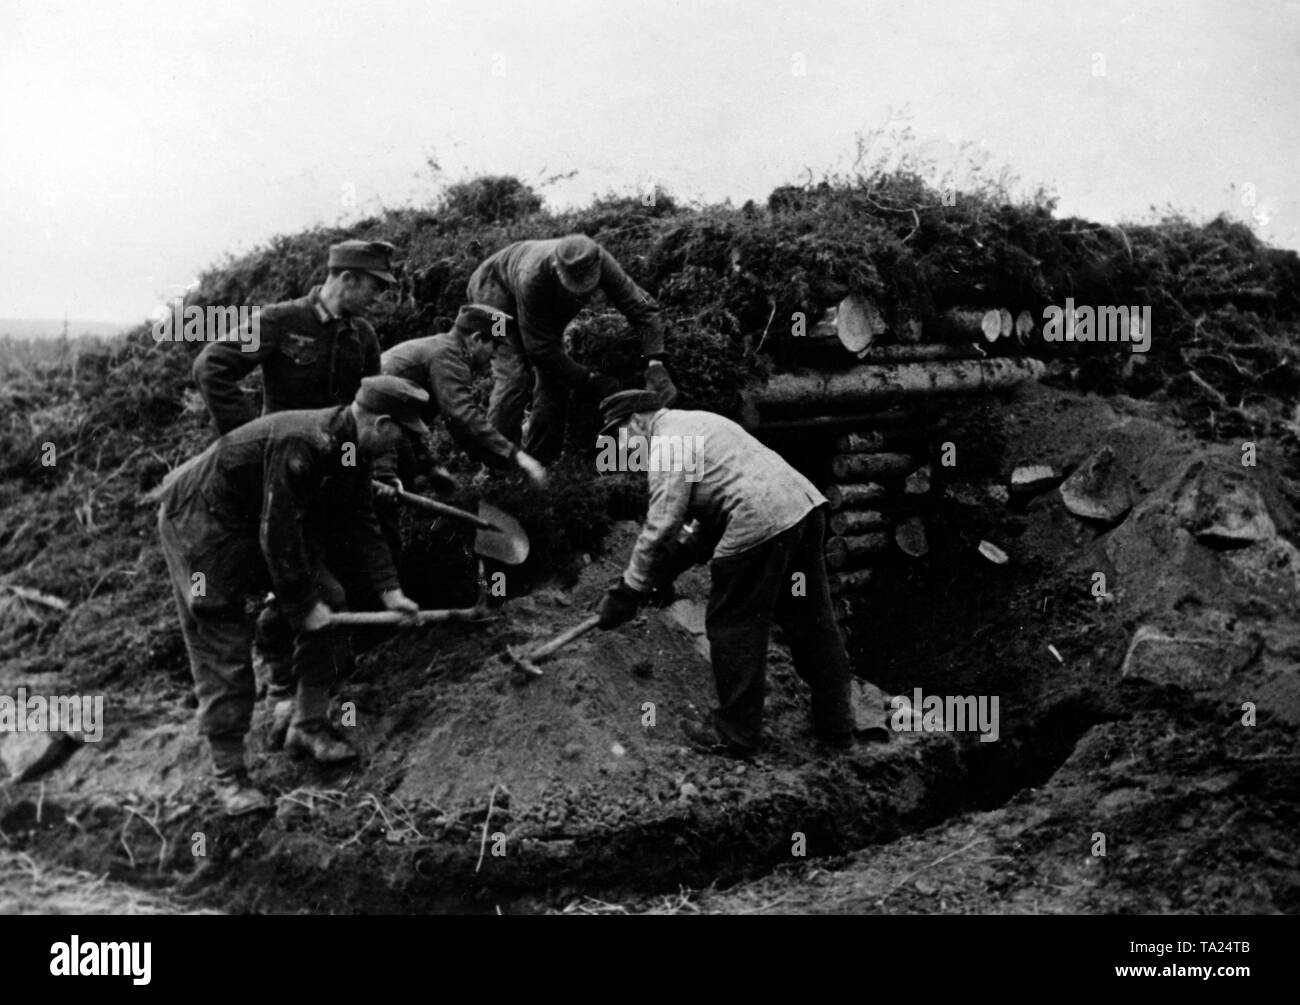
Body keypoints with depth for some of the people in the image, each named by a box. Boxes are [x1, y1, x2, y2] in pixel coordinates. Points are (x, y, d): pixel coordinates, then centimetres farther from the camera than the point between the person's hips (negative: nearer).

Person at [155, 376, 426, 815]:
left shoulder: (350, 449, -3)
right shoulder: (301, 446, -34)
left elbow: (360, 524, 7)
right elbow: (278, 533, -30)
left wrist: (388, 589, 1)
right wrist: (303, 605, -21)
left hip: (258, 521, 10)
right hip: (198, 519, -9)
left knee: (327, 598, 3)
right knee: (222, 646, -9)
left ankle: (309, 726, 13)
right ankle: (229, 774, -2)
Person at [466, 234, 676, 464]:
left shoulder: (601, 263, -36)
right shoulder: (533, 278, -46)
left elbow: (641, 307, -31)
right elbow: (540, 348, -36)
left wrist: (655, 365, -43)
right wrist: (589, 380, -35)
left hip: (547, 306, 6)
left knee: (556, 377, -5)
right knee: (513, 376, -22)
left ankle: (536, 460, 4)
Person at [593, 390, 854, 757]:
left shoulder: (667, 441, -3)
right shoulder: (694, 424, 26)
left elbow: (661, 527, -11)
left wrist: (629, 590, -4)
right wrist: (665, 574, 25)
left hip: (760, 523, -10)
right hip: (805, 505, 10)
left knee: (733, 629, 4)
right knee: (813, 623, 16)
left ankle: (735, 735, 14)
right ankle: (836, 724, 26)